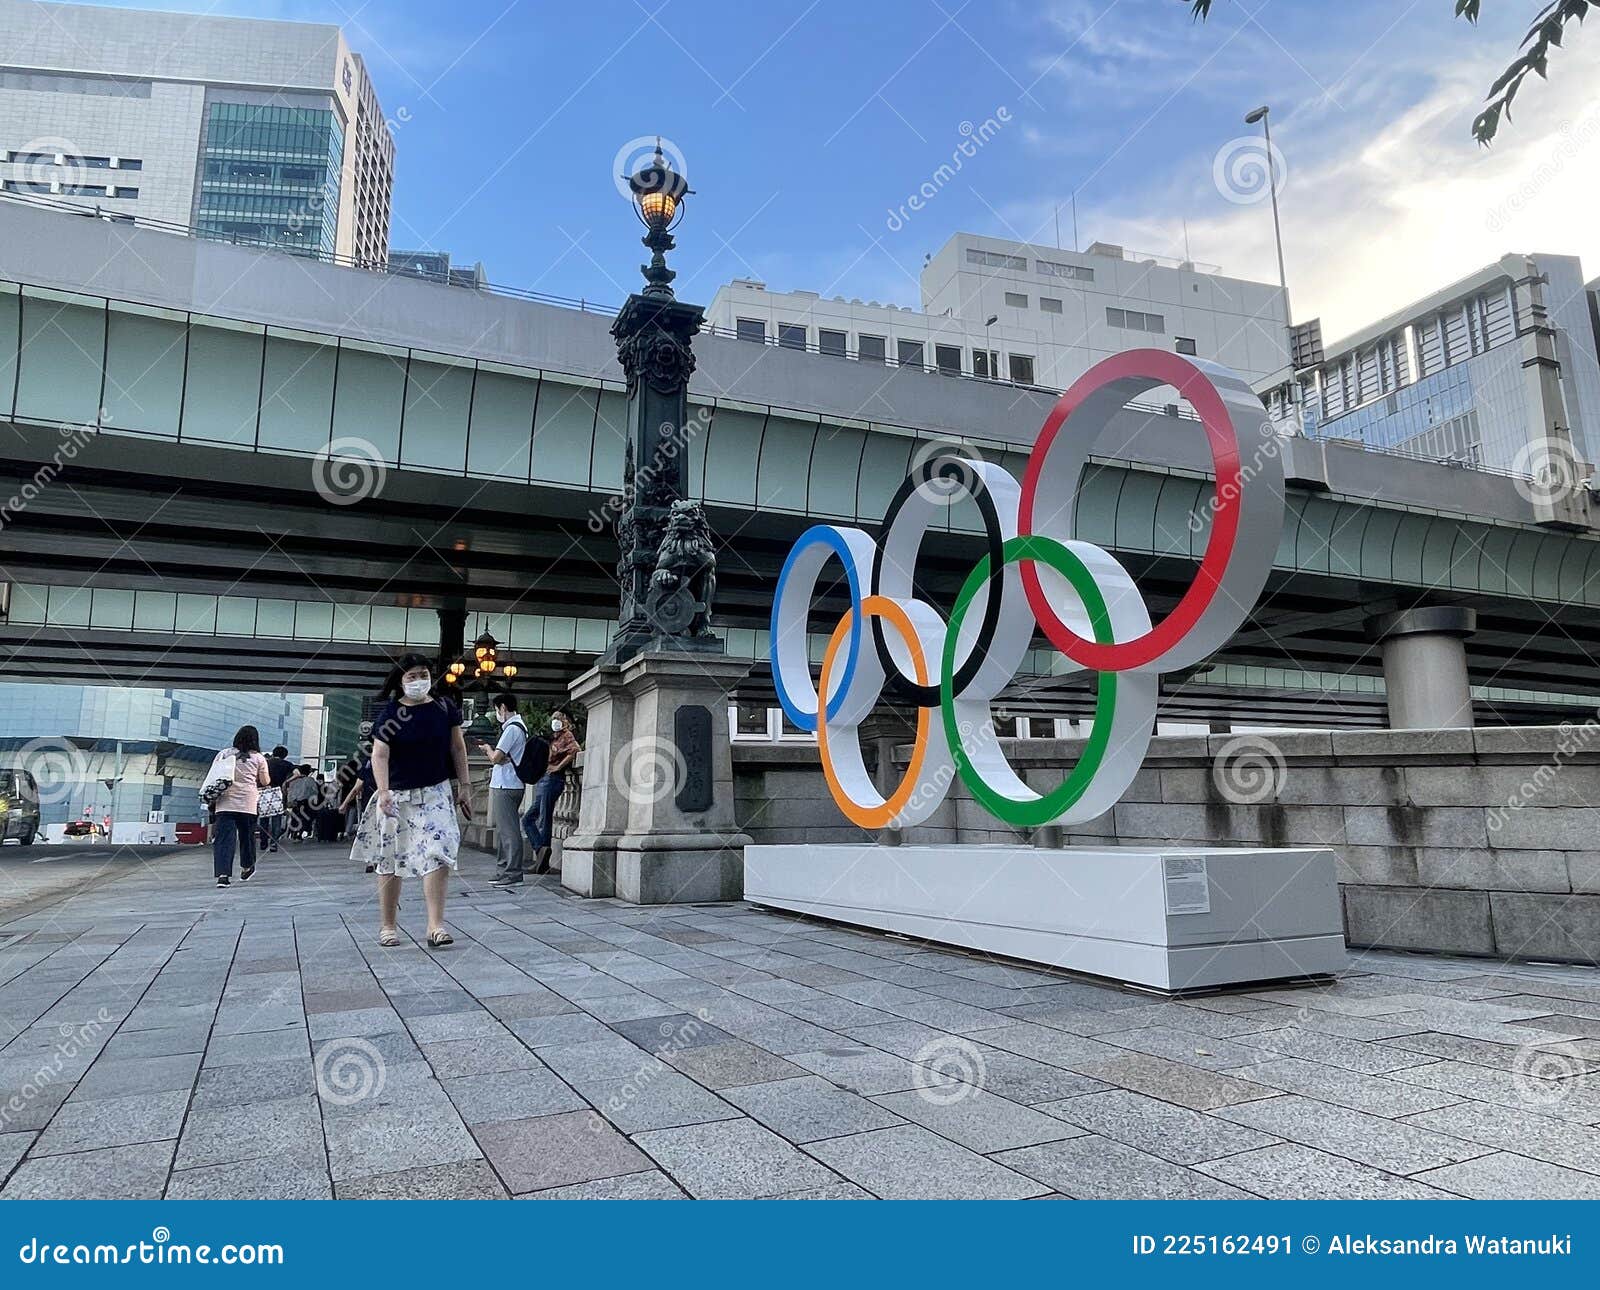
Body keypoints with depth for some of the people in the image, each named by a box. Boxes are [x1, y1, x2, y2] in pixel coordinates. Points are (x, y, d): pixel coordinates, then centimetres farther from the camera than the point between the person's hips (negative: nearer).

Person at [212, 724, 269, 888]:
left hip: (225, 800, 1)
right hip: (247, 802, -1)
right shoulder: (258, 758, 6)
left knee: (223, 837, -3)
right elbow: (265, 781, 7)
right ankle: (246, 868, 32)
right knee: (247, 834, 16)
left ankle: (223, 874, -16)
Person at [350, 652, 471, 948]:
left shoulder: (444, 709, 2)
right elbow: (380, 755, -11)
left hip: (436, 793, 1)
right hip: (398, 796, -1)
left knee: (438, 856, -12)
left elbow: (457, 748, 8)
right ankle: (387, 925, 22)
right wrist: (383, 791, -23)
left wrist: (464, 785, 6)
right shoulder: (390, 714, -5)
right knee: (391, 860, 9)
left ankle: (435, 926, -10)